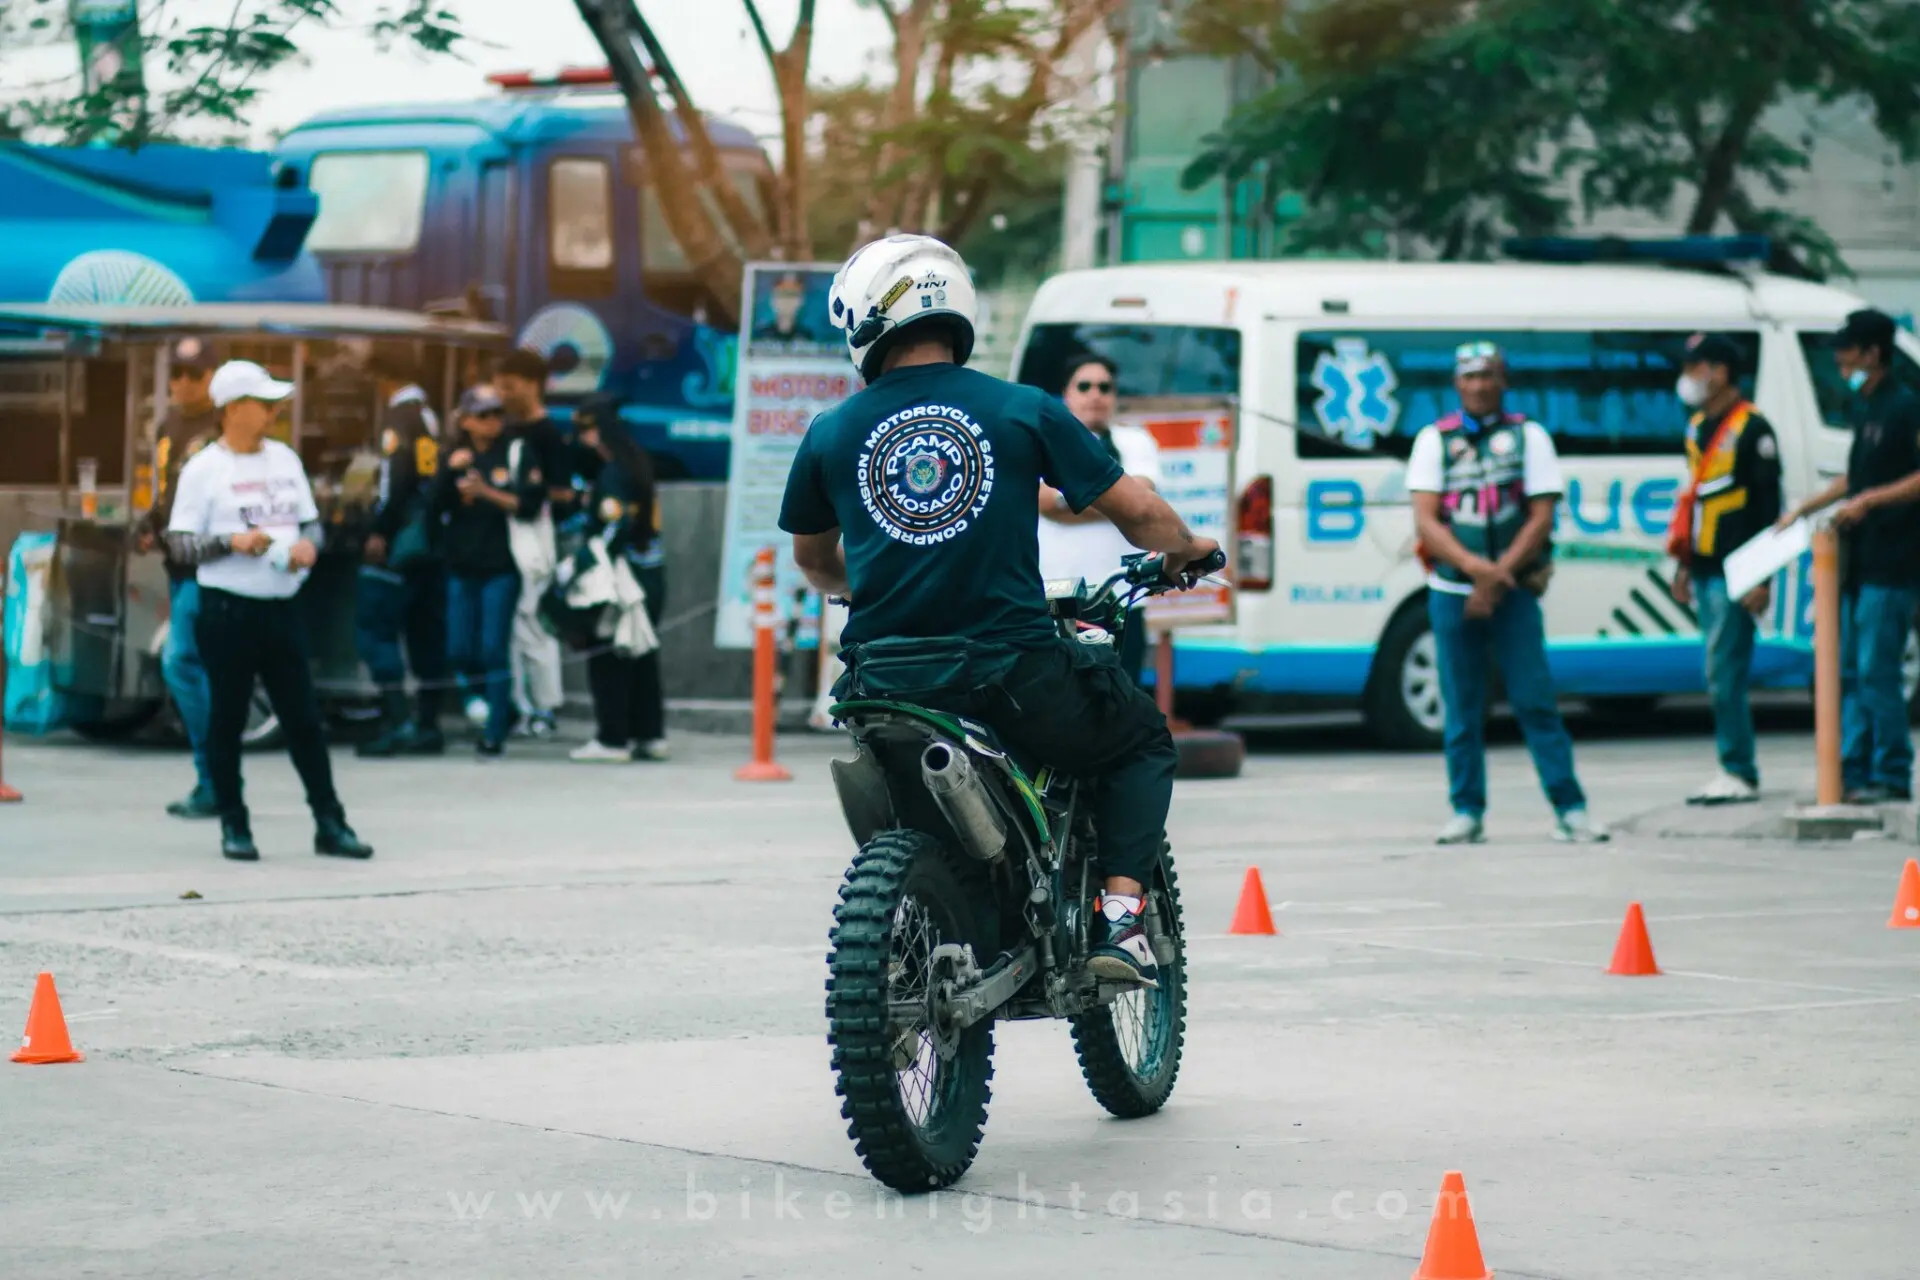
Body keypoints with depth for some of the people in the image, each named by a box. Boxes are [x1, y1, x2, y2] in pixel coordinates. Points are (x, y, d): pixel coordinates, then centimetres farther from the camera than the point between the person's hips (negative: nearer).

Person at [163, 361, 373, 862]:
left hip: (282, 607, 5)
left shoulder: (285, 459, 11)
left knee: (304, 719, 6)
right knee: (228, 721, 2)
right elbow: (180, 545, -8)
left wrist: (309, 544, -4)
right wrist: (230, 542, -23)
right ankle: (234, 826, 11)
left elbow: (311, 522, 18)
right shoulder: (204, 469, -5)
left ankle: (329, 824, 10)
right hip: (228, 610, -5)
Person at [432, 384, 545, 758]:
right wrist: (450, 472, -13)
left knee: (494, 651, -7)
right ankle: (503, 709, 27)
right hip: (462, 568, 5)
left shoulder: (516, 454, 0)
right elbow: (434, 506, 2)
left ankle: (495, 733, -1)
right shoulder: (455, 457, 12)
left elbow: (529, 503, -9)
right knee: (460, 653, 5)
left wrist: (487, 492, -19)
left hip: (501, 568, -5)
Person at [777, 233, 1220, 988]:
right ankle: (1121, 918, 6)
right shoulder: (1022, 410, -1)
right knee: (1141, 739, 24)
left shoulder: (831, 434, 5)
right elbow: (1137, 513, 4)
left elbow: (813, 563, 21)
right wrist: (1187, 548, 27)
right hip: (1012, 678, -2)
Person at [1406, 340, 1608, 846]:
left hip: (1514, 591, -1)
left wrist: (1499, 575, -11)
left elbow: (1542, 517, 0)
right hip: (1452, 591, 1)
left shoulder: (1528, 436, 6)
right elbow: (1425, 519, 0)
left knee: (1536, 700, -5)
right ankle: (1467, 812, 10)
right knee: (1462, 708, 3)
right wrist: (1474, 566, -15)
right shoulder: (1434, 439, 8)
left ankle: (1570, 809, -4)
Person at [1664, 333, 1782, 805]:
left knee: (1725, 674, -11)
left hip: (1734, 573, -9)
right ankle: (1737, 772, 13)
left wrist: (1761, 577, -16)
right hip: (1705, 570, 9)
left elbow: (1768, 505, -12)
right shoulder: (1698, 428, 17)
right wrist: (1684, 566, 21)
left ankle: (1739, 774, -9)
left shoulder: (1751, 429, -9)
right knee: (1722, 676, 9)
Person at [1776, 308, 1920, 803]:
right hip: (1858, 562, 9)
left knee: (1876, 671, -9)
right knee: (1849, 671, 9)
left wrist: (1869, 501, -21)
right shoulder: (1862, 409, 17)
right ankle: (1852, 771, 12)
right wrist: (1805, 507, 26)